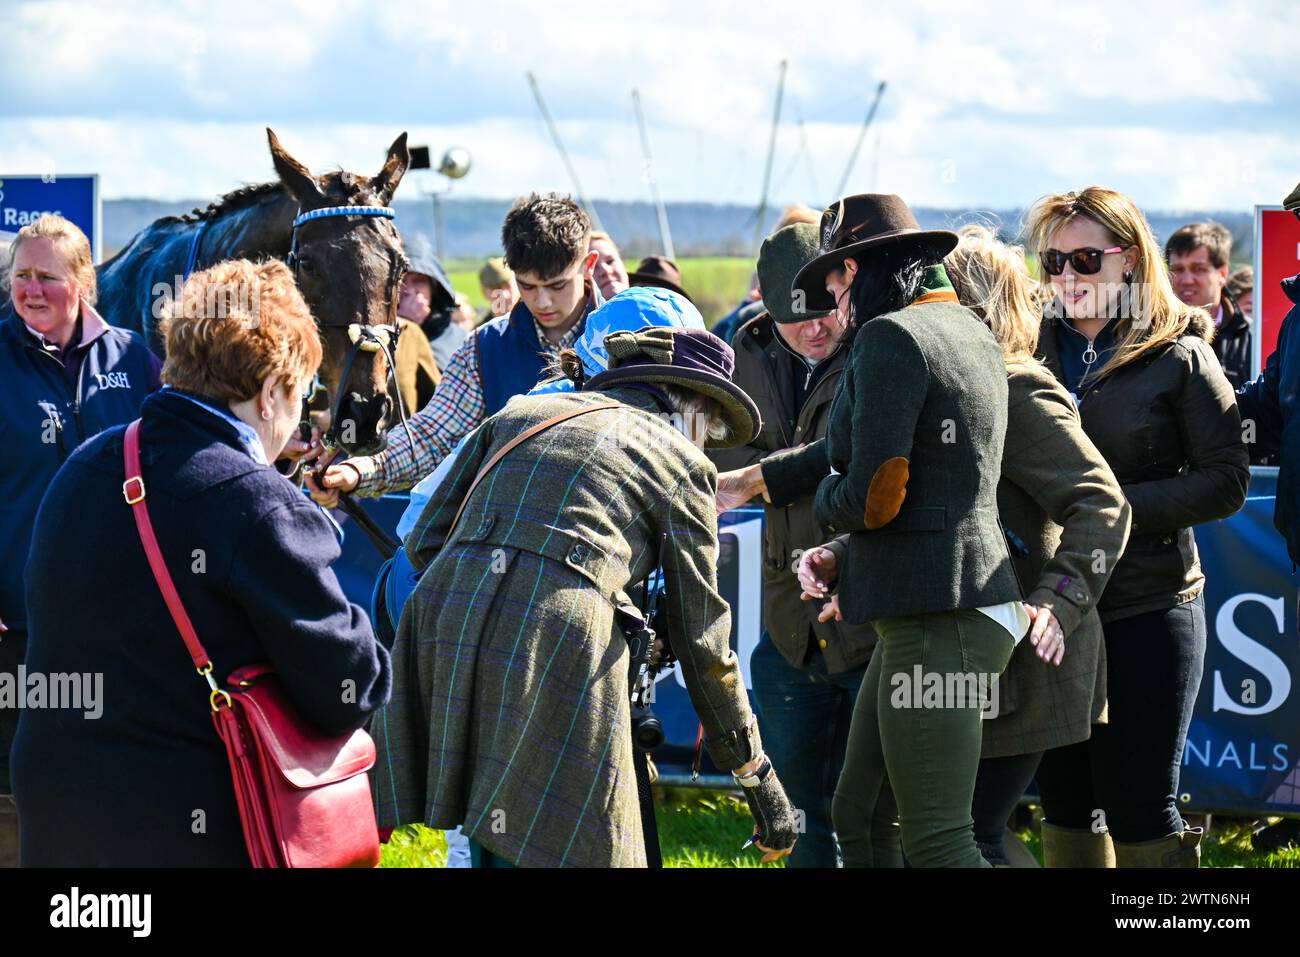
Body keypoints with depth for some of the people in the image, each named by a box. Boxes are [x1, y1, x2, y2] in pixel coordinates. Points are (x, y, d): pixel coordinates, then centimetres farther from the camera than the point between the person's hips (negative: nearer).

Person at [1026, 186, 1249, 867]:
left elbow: (1227, 481, -8)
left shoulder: (1180, 359, -3)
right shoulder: (1034, 350, 8)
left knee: (1137, 809, -4)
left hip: (1147, 608, -4)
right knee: (1065, 803, 9)